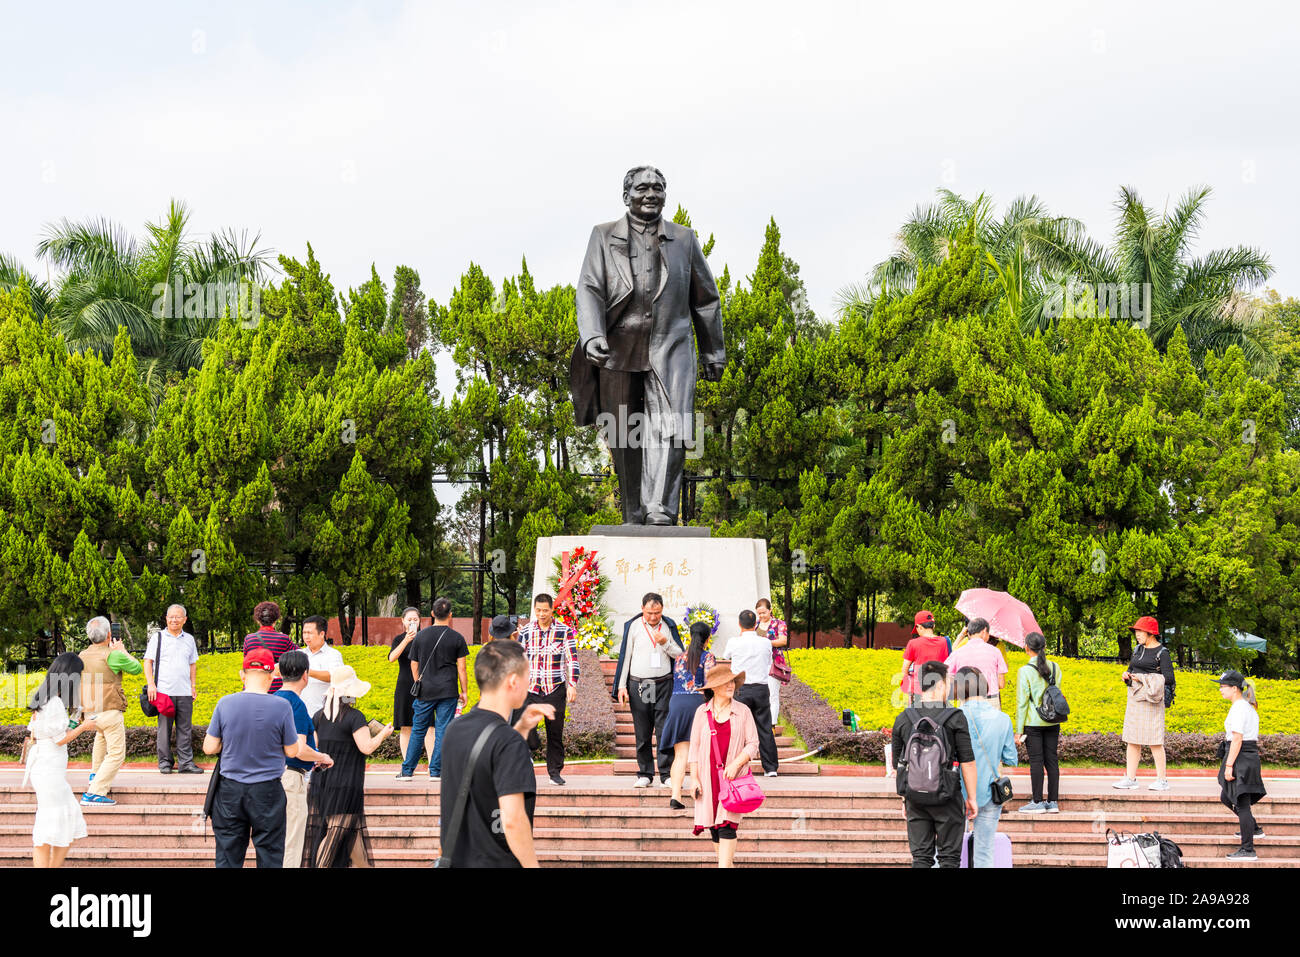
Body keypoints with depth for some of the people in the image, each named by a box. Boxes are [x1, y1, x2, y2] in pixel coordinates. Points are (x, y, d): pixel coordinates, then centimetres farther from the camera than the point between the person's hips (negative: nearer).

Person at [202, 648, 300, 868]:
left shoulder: (225, 704, -6)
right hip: (267, 792, -2)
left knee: (228, 855, 9)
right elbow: (292, 751, -2)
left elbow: (209, 748, -1)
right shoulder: (281, 707, -12)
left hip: (230, 791, 2)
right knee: (269, 855, 7)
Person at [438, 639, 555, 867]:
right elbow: (512, 819, -26)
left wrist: (522, 728, 12)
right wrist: (533, 866, -16)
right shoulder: (510, 744, -21)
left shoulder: (455, 729, 3)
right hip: (496, 862, -8)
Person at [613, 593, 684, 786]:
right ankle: (645, 774, 10)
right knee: (642, 733, 3)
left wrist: (666, 644, -10)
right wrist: (621, 686, 2)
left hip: (663, 684, 0)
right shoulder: (633, 626, 3)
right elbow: (625, 656, 6)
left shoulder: (668, 626, 7)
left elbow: (680, 654, 10)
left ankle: (667, 774, 0)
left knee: (664, 730, -4)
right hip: (638, 685, 0)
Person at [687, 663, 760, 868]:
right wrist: (694, 779, 3)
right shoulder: (702, 712, 6)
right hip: (708, 777, 2)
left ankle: (724, 865, -15)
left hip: (733, 777, -2)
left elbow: (753, 744, 3)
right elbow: (694, 747, 9)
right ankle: (728, 862, 18)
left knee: (727, 825, -12)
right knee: (714, 827, 5)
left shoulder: (743, 712, 2)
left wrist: (736, 764, -13)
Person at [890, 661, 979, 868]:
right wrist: (971, 797, 2)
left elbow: (897, 763, 8)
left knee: (921, 857, 7)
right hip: (947, 796, -3)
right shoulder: (955, 718, -8)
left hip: (914, 796, 3)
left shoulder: (903, 719, 3)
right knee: (949, 857, 5)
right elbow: (967, 763, -7)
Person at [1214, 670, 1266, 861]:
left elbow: (1237, 739, -21)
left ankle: (1248, 849, -4)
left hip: (1241, 758, -10)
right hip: (1251, 755, 10)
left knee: (1241, 803, -6)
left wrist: (1229, 765, -20)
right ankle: (1253, 829, 30)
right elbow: (1255, 738, 19)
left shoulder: (1238, 709, -16)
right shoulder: (1250, 707, 16)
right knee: (1226, 797, 22)